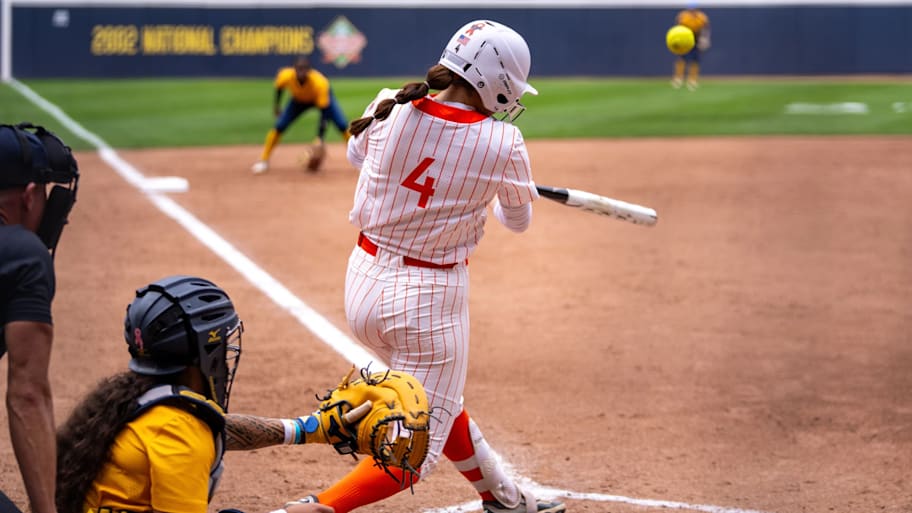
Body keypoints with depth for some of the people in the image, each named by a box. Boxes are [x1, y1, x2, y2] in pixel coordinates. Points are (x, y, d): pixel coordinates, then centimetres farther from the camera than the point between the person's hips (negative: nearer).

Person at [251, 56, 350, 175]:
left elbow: (325, 113, -40)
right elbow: (279, 85, -7)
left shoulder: (320, 83, -43)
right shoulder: (286, 76, -36)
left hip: (322, 97, -2)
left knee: (343, 125, -16)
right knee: (278, 127, -8)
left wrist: (320, 139, -46)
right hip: (299, 99, 2)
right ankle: (264, 161, 8)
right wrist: (276, 105, 0)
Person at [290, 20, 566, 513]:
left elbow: (357, 153, 16)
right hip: (429, 299, -6)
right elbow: (518, 219, 5)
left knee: (437, 401, 28)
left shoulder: (391, 108, -8)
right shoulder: (503, 143, -15)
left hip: (364, 284, 6)